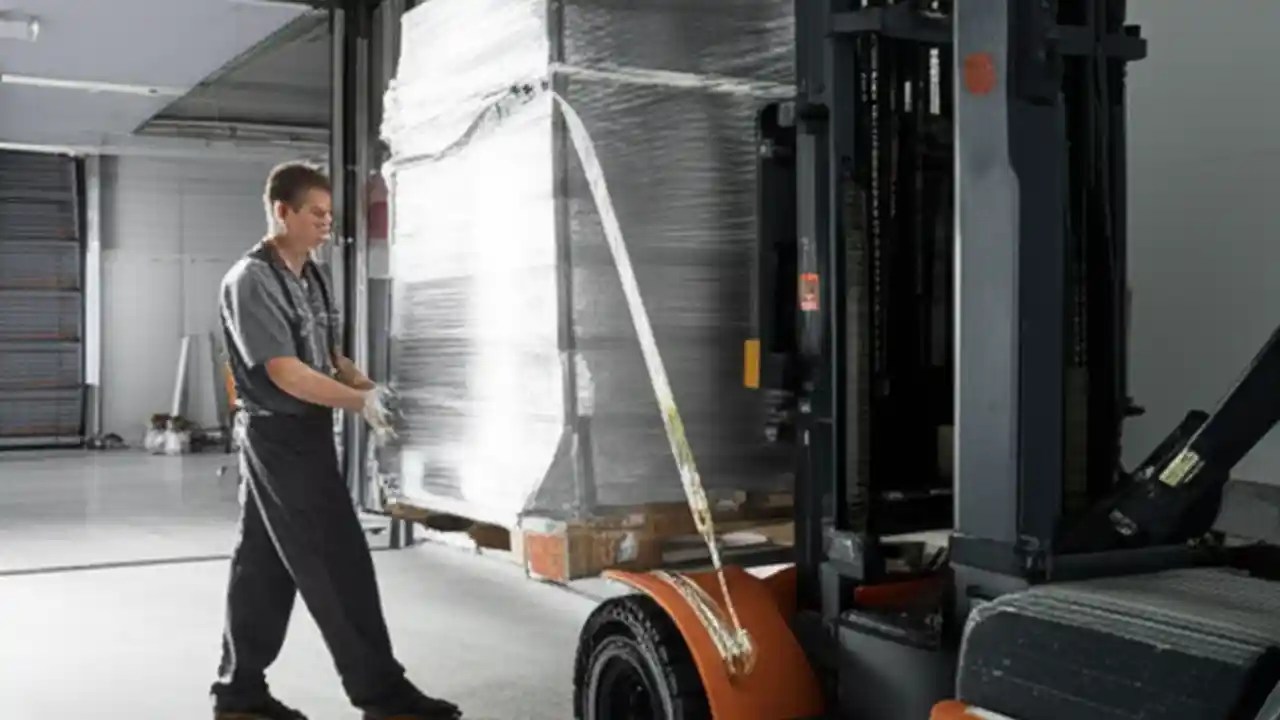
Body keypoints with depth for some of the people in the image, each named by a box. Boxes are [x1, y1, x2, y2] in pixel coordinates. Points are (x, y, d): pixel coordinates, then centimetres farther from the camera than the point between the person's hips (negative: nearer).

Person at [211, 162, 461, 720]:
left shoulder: (310, 277, 12)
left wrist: (371, 389, -1)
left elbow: (329, 356, 16)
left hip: (303, 435, 9)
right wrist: (361, 403, -19)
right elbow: (284, 373, -20)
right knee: (337, 566, -6)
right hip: (280, 437, -9)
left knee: (265, 566, 13)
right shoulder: (251, 280, -15)